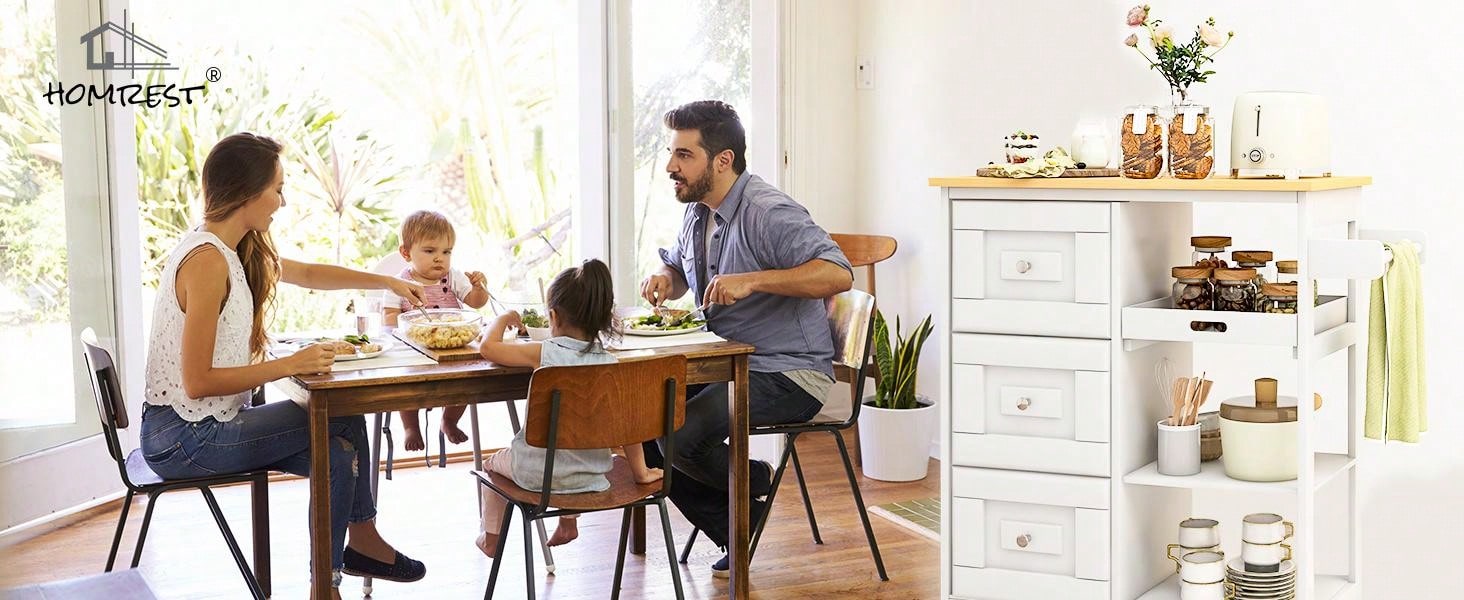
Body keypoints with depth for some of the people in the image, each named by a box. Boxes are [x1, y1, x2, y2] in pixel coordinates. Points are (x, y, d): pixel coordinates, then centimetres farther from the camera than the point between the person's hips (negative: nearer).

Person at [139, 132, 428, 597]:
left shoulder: (236, 252, 8)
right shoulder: (207, 261, -22)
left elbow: (307, 274, 26)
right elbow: (198, 381, -24)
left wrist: (389, 283, 28)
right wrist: (289, 366, -23)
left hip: (209, 425, 9)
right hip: (185, 437, -9)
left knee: (337, 455, 1)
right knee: (343, 417, -7)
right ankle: (364, 542, 14)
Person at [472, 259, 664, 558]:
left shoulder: (544, 353, -18)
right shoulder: (611, 364, -12)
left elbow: (487, 347, -11)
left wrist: (503, 318, 9)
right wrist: (640, 471, 3)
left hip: (536, 473, -3)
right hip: (590, 475, 3)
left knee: (495, 463, 31)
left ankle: (491, 537, 45)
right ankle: (568, 523, 53)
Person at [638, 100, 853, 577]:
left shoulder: (769, 212, -18)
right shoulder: (698, 211, 11)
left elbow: (838, 273, -29)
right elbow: (677, 264, 31)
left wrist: (752, 280, -35)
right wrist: (664, 279, 6)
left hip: (788, 374, -9)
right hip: (725, 365, 9)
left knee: (681, 435, -27)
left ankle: (756, 483, 8)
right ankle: (735, 536, 4)